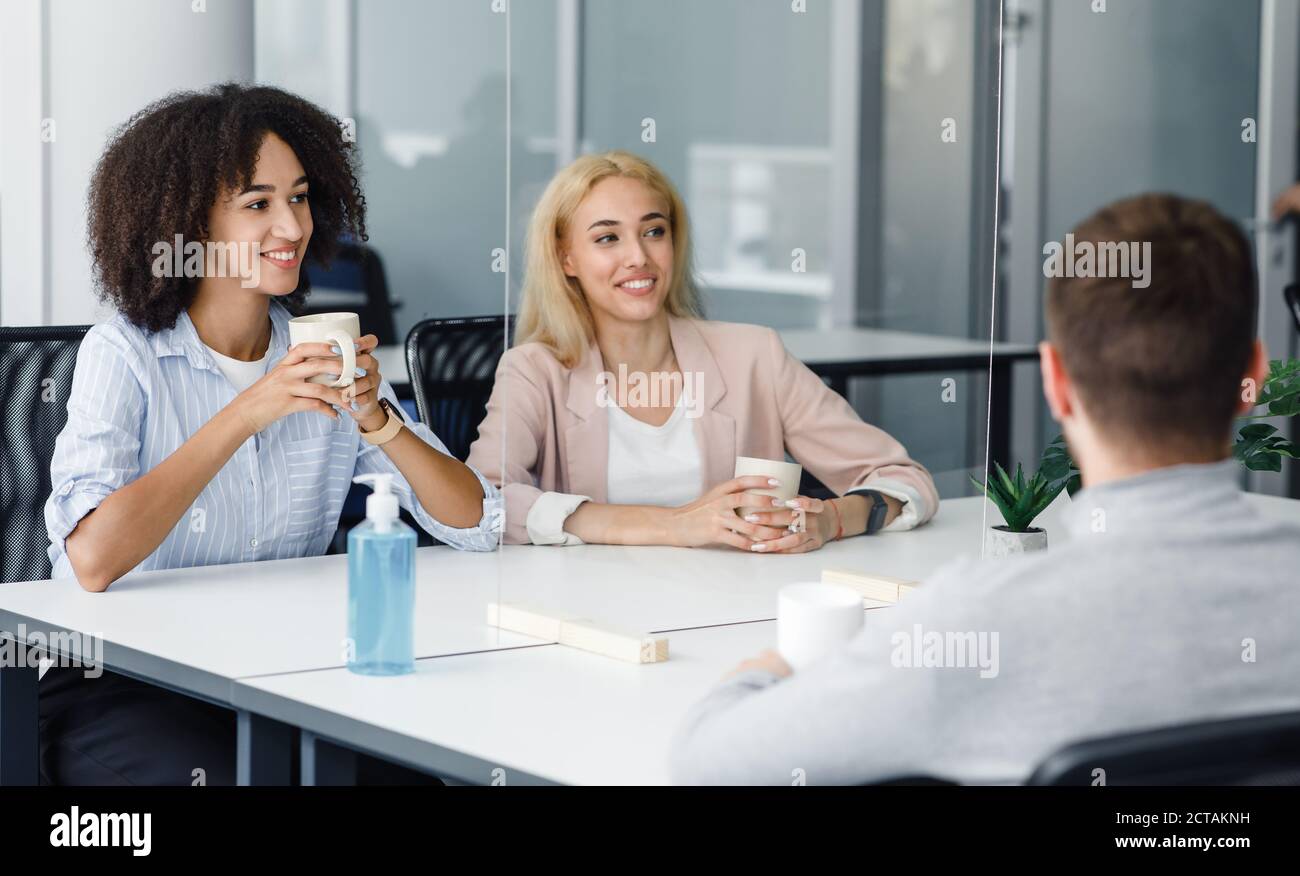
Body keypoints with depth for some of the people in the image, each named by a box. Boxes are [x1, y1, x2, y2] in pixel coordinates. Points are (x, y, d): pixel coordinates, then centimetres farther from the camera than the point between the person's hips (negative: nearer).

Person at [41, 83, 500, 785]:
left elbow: (474, 524, 2)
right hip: (121, 689, -4)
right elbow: (92, 558, -27)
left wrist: (376, 419, -14)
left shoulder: (321, 354, 6)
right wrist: (247, 414, -24)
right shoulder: (123, 354, -9)